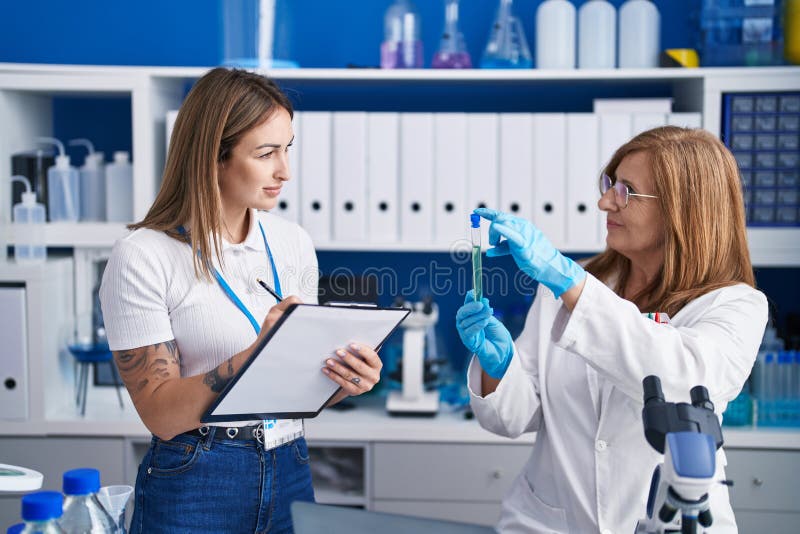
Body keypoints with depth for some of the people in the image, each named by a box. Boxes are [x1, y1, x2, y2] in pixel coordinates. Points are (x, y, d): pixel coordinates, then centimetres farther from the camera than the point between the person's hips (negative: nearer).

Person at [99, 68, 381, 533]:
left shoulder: (293, 244, 3)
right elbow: (161, 414, -16)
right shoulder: (142, 258, -13)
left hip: (290, 473, 5)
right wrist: (257, 354, -28)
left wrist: (345, 381, -11)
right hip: (194, 485, -5)